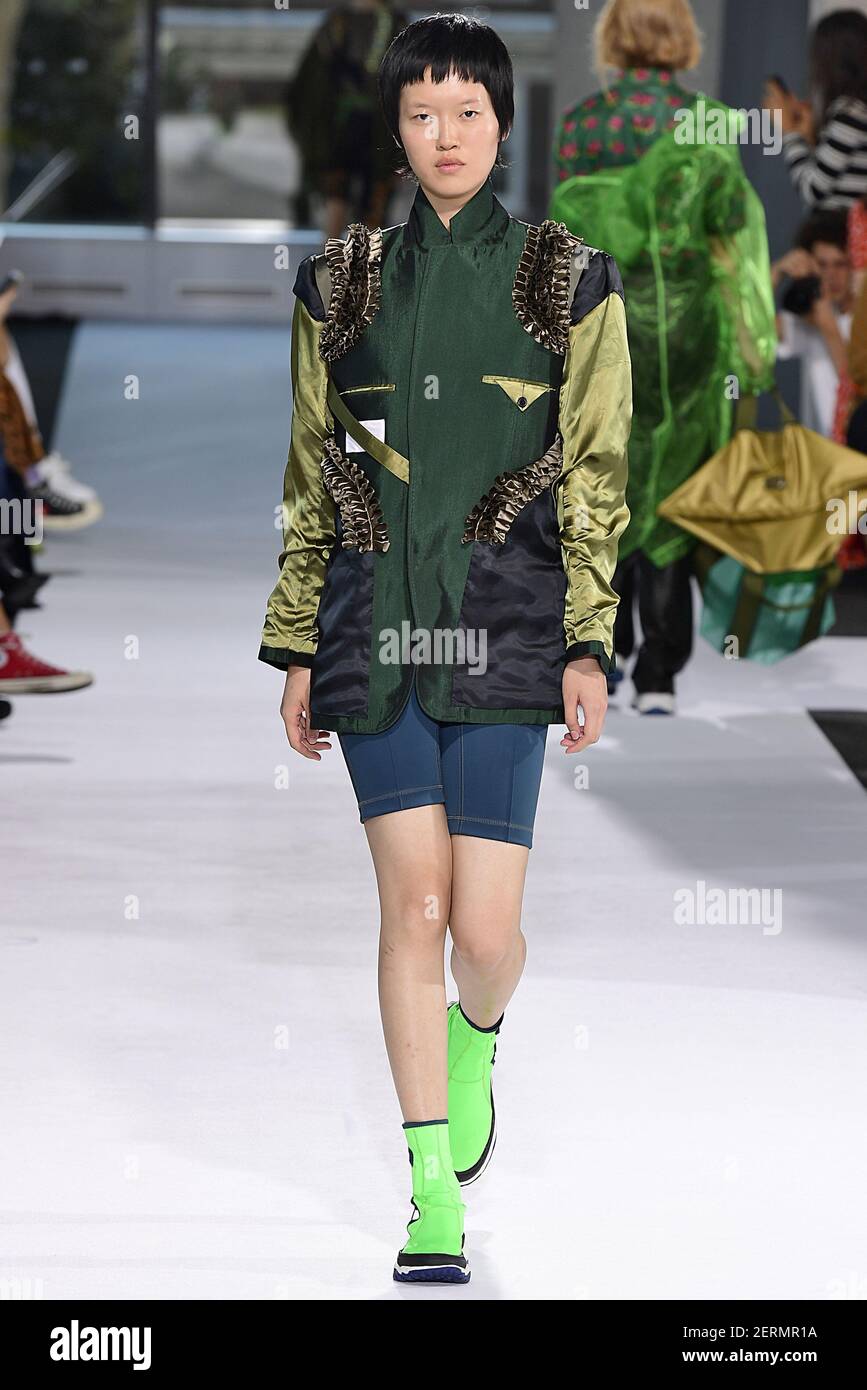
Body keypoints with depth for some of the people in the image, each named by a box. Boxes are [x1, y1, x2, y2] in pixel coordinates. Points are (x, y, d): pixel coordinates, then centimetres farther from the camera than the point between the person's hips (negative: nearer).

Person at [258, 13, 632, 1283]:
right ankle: (434, 1191, 4)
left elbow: (597, 480, 2)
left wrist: (588, 645, -5)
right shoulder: (342, 284, 9)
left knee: (486, 925, -5)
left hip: (504, 628, -1)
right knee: (415, 905, -4)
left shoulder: (569, 285, 4)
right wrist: (298, 649, 9)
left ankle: (477, 1040, 33)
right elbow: (310, 476, 12)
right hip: (377, 627, 1)